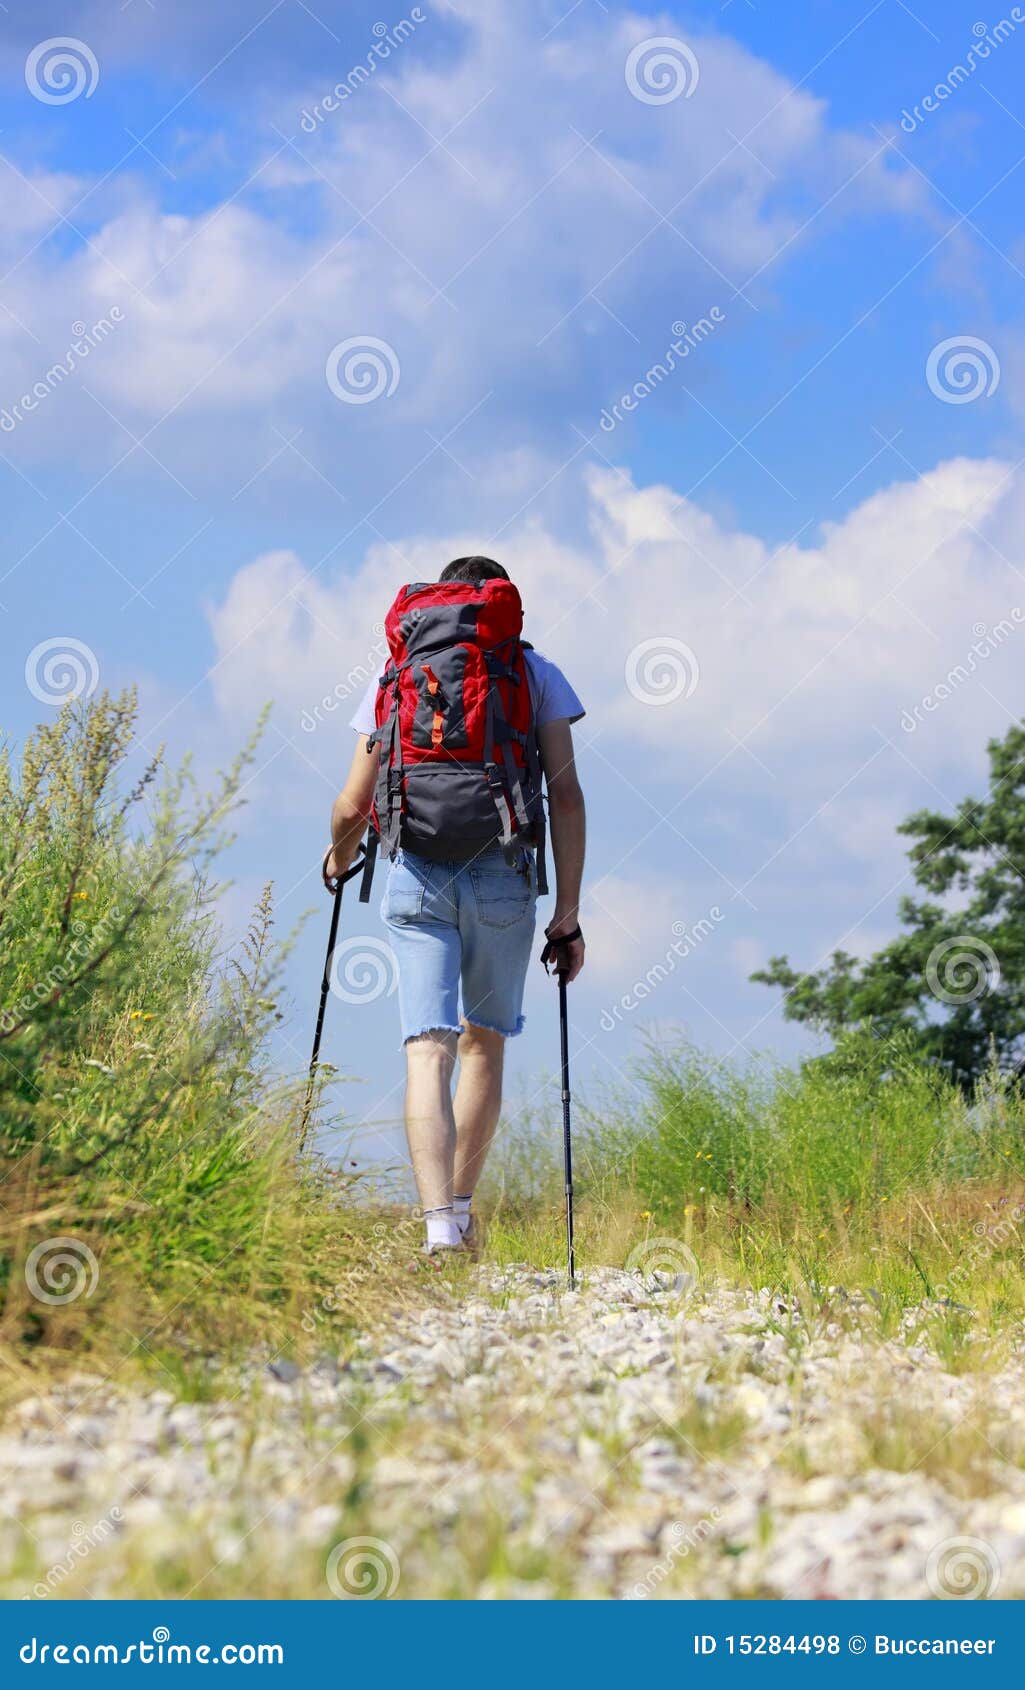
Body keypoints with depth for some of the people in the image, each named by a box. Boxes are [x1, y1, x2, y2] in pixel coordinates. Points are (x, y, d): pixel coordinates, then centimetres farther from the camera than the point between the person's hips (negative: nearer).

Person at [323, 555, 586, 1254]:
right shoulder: (537, 675, 9)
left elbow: (353, 806, 9)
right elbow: (565, 795, 0)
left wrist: (339, 861, 31)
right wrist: (568, 916, 2)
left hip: (417, 876, 0)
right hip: (504, 878, 0)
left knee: (429, 1051, -7)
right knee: (484, 1043, 19)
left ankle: (440, 1226, -21)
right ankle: (461, 1208, 23)